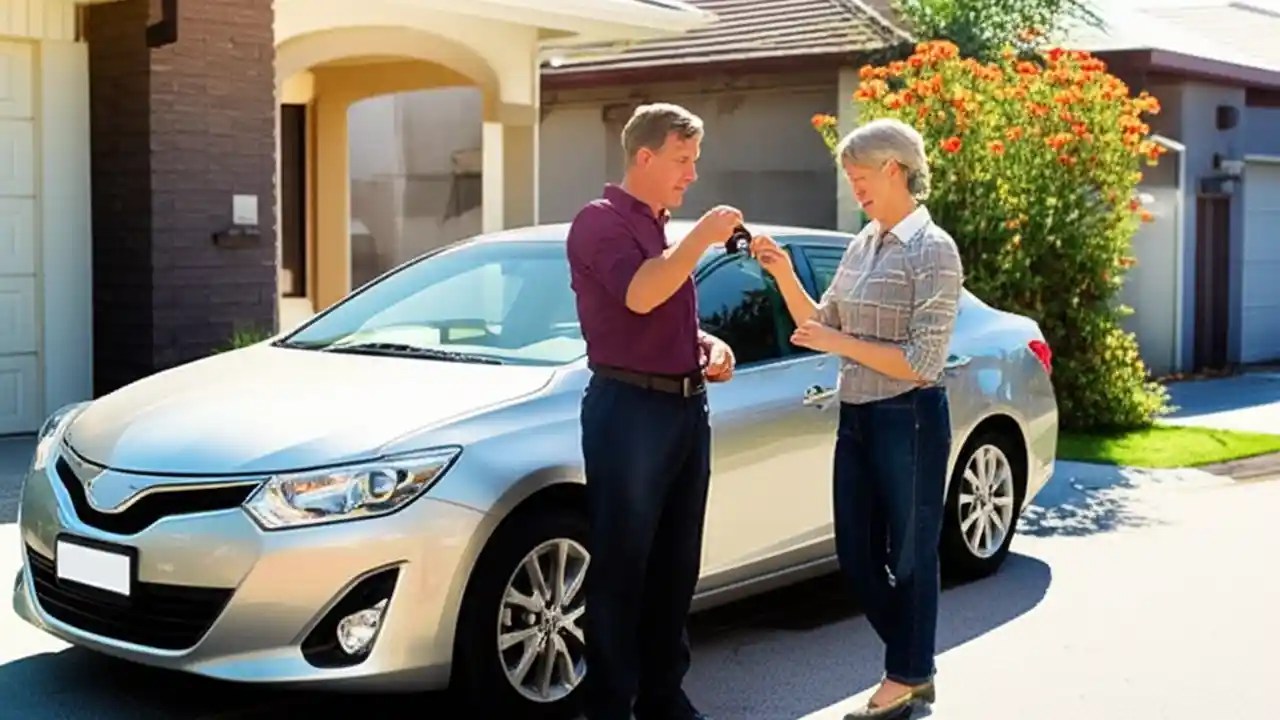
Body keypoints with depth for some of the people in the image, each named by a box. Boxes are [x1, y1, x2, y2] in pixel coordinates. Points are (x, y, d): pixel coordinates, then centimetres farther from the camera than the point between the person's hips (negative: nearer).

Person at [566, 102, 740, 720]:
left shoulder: (663, 231, 19)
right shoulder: (601, 221, -8)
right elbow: (639, 296, -25)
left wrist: (710, 345, 10)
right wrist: (701, 238, -17)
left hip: (686, 408, 9)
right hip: (630, 410, -9)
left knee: (675, 568, 13)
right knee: (619, 570, -3)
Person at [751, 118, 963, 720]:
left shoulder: (932, 250, -13)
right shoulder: (863, 244, 10)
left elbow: (922, 362, -19)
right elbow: (822, 327, 12)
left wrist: (839, 343, -17)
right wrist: (784, 276, -1)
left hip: (909, 420, -8)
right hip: (855, 416, 8)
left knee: (909, 554, 7)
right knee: (855, 554, 12)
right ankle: (913, 665, 30)